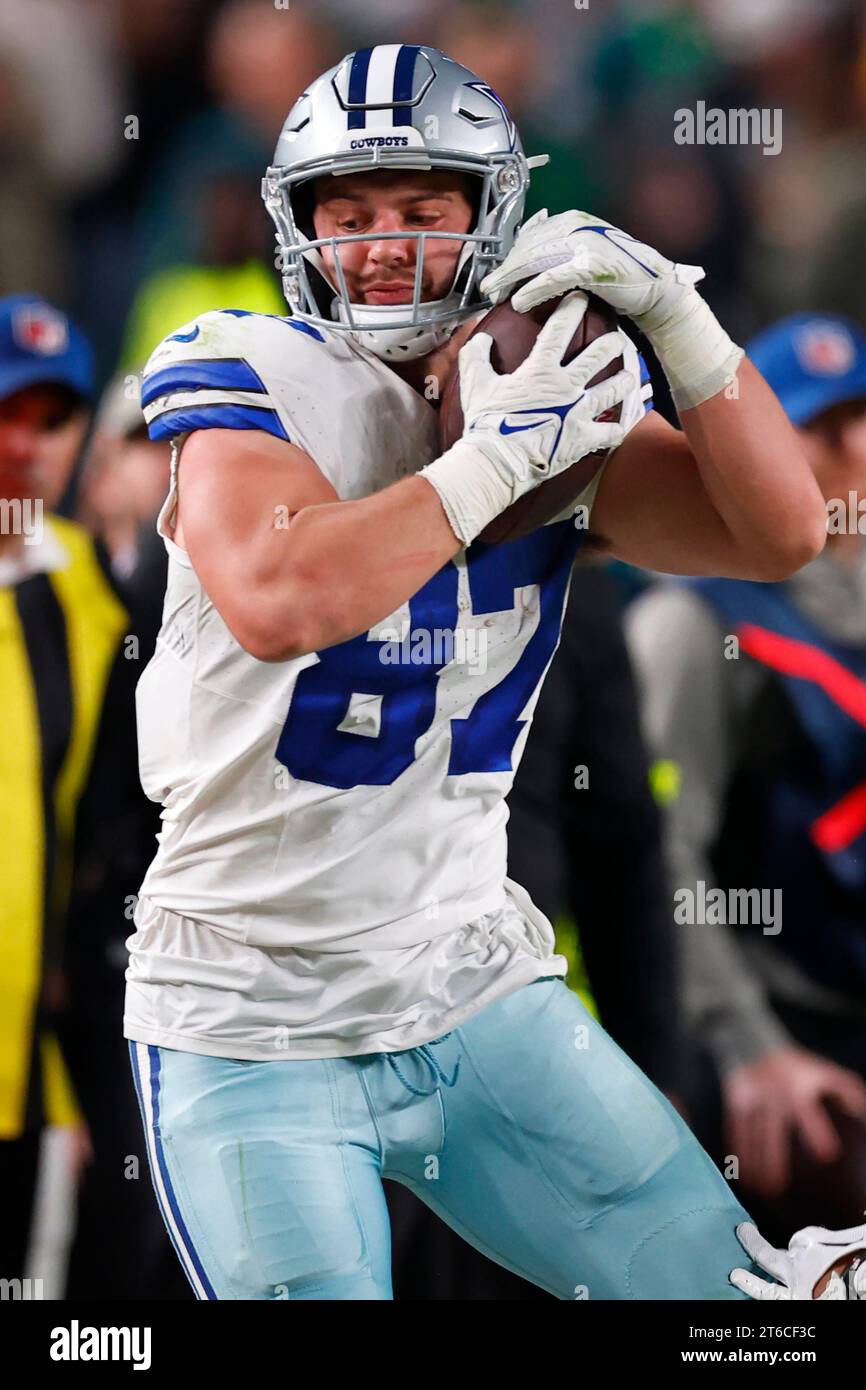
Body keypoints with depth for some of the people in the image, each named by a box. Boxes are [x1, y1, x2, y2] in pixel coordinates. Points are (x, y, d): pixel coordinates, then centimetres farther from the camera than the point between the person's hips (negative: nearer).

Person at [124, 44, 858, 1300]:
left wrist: (666, 307, -15)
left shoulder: (557, 398, 5)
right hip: (256, 1032, -5)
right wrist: (500, 454, -25)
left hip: (478, 993, 5)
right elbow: (275, 604, -30)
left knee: (715, 1280, 3)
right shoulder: (251, 383, -11)